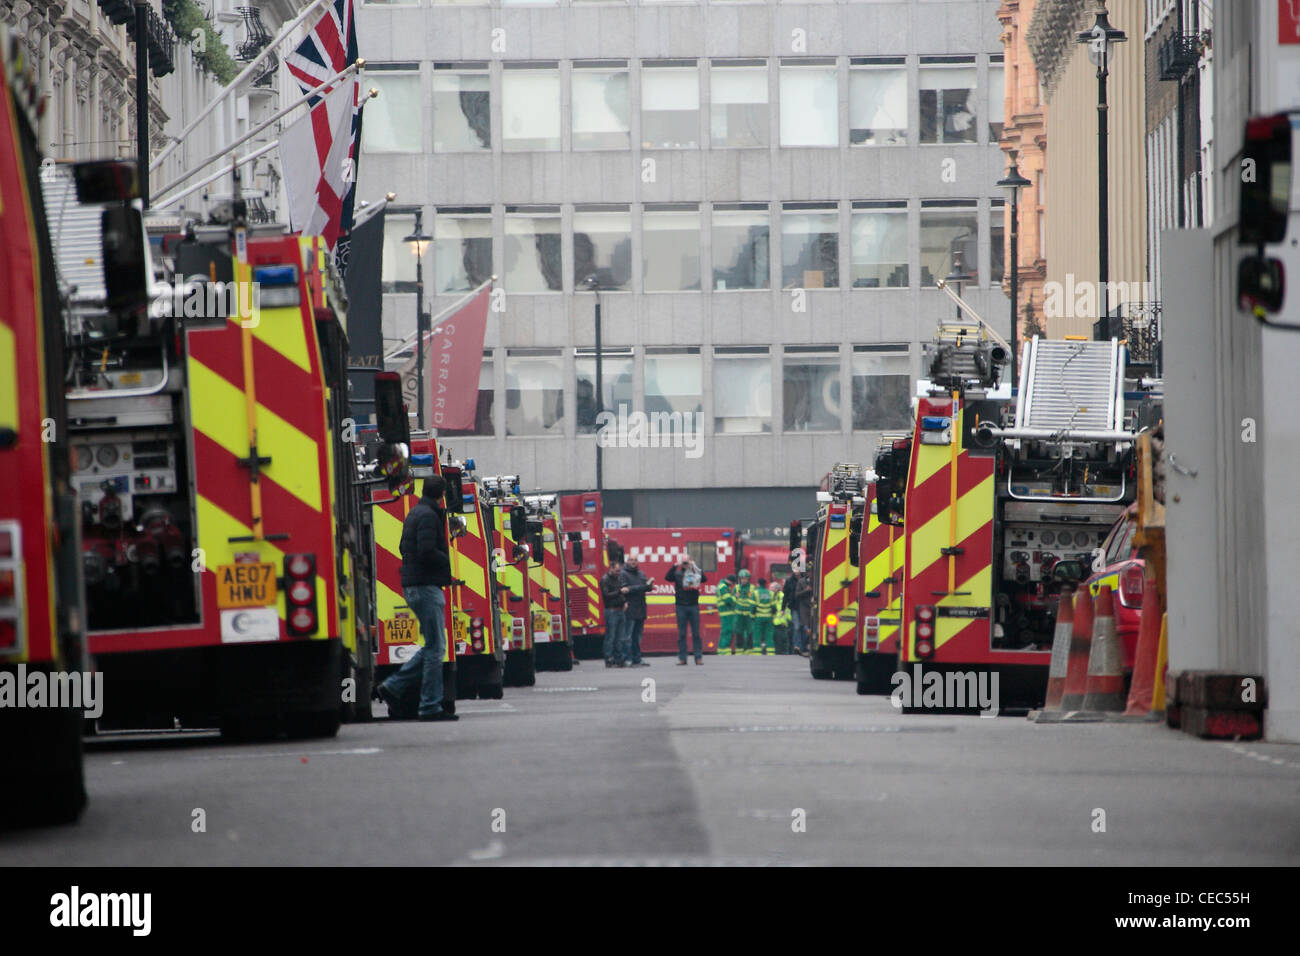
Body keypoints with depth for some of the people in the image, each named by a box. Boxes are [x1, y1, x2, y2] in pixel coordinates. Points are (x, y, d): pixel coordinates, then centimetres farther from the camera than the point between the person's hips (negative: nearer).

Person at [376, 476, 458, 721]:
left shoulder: (415, 514, 17)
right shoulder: (429, 516, -14)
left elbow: (404, 548, 23)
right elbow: (428, 552, -23)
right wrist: (451, 563, -9)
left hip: (413, 587, 10)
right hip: (426, 587, -10)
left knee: (433, 646, 14)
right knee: (435, 647, -6)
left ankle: (394, 687, 12)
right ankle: (431, 707, -5)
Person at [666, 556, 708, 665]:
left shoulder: (695, 574, 8)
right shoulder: (677, 574, 8)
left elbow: (704, 579, -8)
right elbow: (667, 577, -7)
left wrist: (696, 567, -13)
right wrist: (675, 566, -14)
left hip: (694, 606, 0)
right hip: (681, 606, 0)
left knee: (696, 633, 1)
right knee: (681, 633, 2)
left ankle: (698, 656, 4)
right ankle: (682, 657, 5)